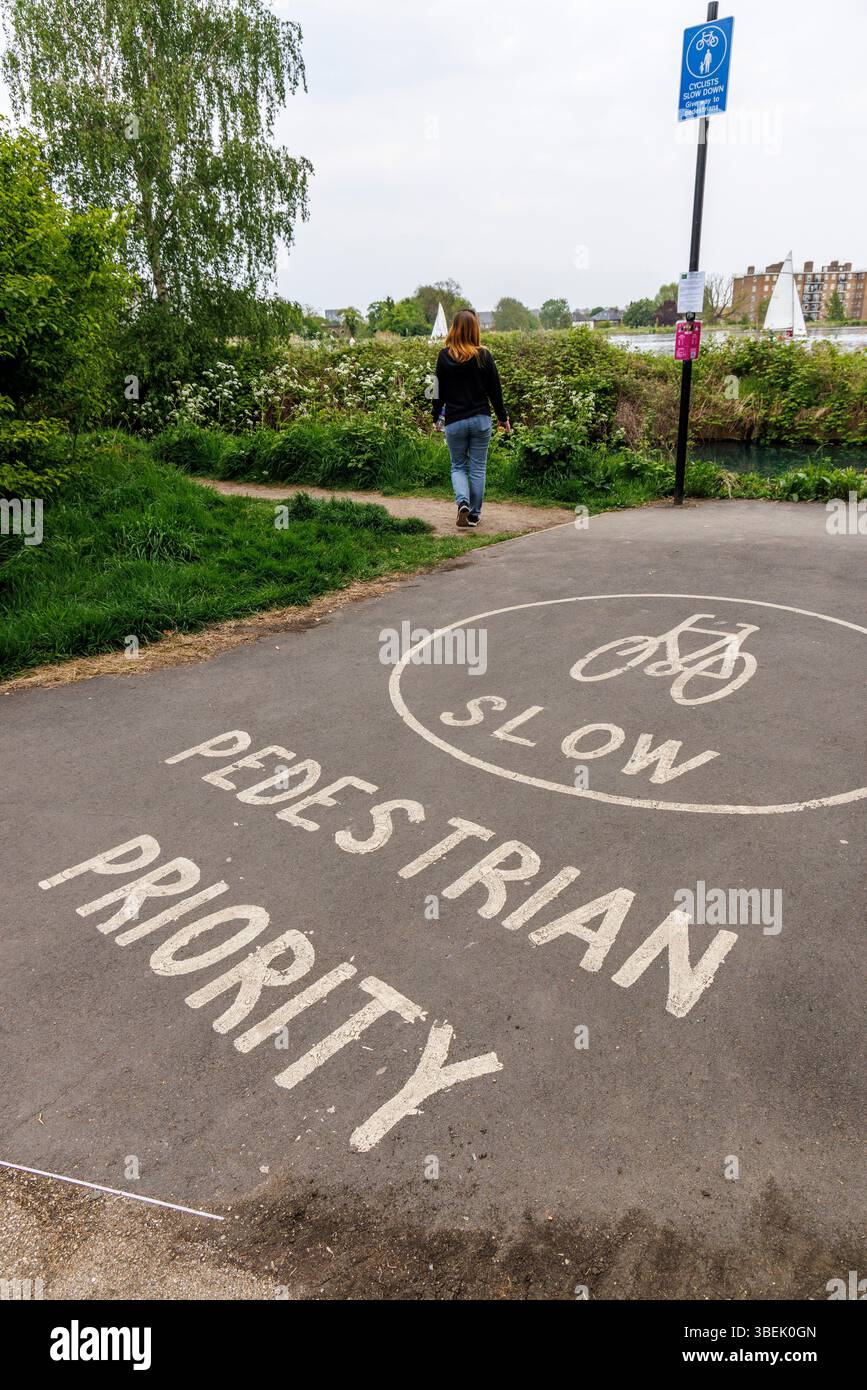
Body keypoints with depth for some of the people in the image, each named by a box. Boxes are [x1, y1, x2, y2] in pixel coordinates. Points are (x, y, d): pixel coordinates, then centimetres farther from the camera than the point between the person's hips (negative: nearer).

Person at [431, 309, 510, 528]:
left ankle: (462, 502, -12)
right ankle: (474, 515, 13)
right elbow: (495, 389, 1)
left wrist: (437, 417, 14)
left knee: (458, 467, 14)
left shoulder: (444, 356, -4)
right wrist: (503, 418, 12)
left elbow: (439, 390, 2)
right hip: (480, 420, 0)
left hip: (454, 421, 0)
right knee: (478, 468, 9)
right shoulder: (483, 355, -4)